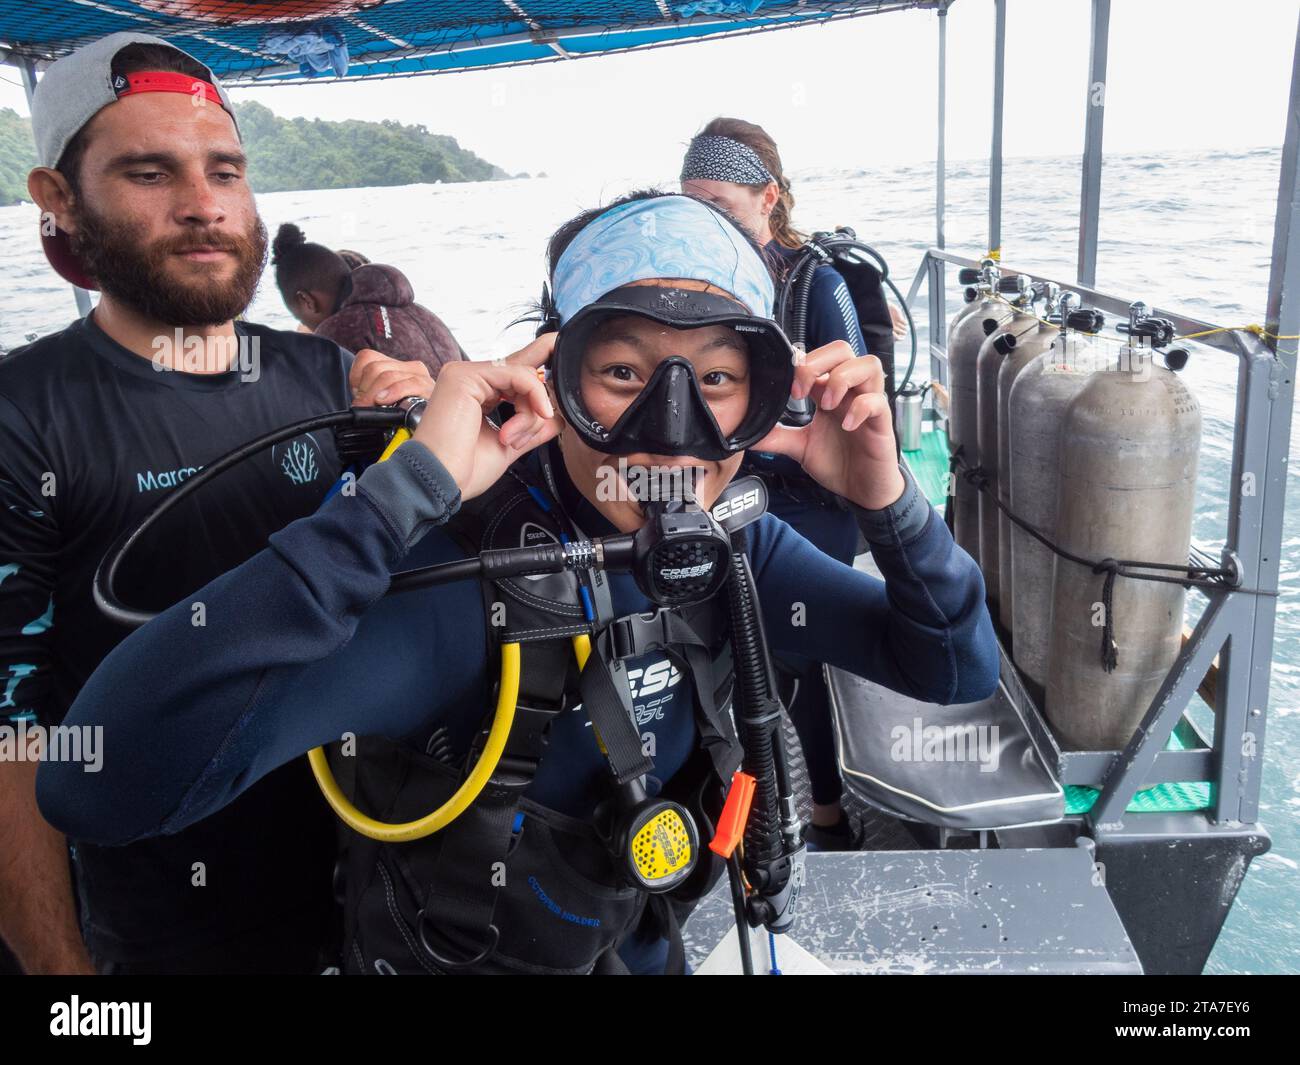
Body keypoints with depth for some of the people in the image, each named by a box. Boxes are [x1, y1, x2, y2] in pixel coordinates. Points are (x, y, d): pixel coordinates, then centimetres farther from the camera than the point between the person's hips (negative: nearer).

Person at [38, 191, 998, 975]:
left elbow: (959, 673, -10)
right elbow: (99, 785, -44)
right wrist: (406, 490, -47)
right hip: (452, 954, -4)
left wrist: (888, 501, -29)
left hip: (647, 945, 5)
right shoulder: (459, 572, -34)